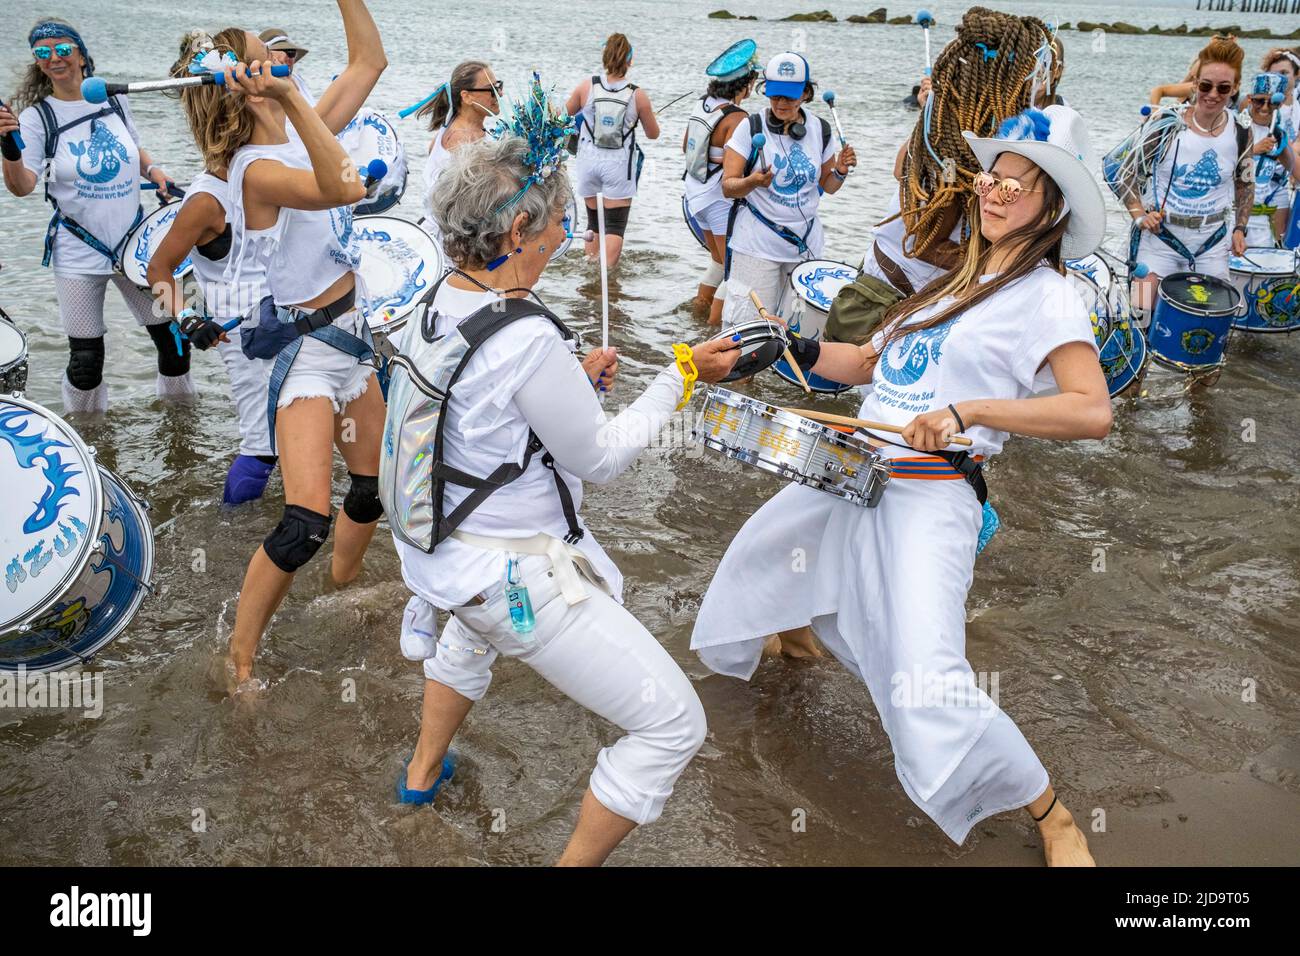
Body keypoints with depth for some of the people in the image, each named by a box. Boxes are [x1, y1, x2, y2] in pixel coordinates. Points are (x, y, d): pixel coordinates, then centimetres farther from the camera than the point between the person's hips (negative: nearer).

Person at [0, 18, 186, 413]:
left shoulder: (114, 101, 3)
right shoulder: (36, 117, -6)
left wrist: (153, 170, 2)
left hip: (135, 241, 3)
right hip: (78, 253, -3)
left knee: (171, 334, 7)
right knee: (85, 357, 1)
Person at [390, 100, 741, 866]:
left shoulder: (439, 301, -3)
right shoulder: (531, 339, -29)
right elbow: (602, 457, -16)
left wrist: (572, 376, 9)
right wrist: (683, 374, -8)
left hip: (443, 554, 10)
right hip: (517, 577, -9)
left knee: (473, 628, 45)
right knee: (674, 724, 2)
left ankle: (424, 772, 62)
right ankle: (578, 859, 18)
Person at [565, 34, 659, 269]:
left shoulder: (587, 86, -4)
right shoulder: (638, 95, -8)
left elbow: (565, 113, 12)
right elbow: (653, 134, 4)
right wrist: (649, 114, 23)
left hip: (589, 161, 3)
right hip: (618, 165, -3)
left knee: (594, 221, 17)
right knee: (615, 226, 0)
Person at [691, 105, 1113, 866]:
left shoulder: (1047, 298, -7)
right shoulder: (954, 283, 17)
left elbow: (1093, 411, -21)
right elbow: (868, 362, 22)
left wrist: (969, 411, -27)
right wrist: (798, 352, 6)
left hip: (930, 496, -8)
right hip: (854, 474, 8)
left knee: (929, 685, -20)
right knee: (759, 551, 26)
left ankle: (1057, 823, 2)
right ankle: (788, 624, 61)